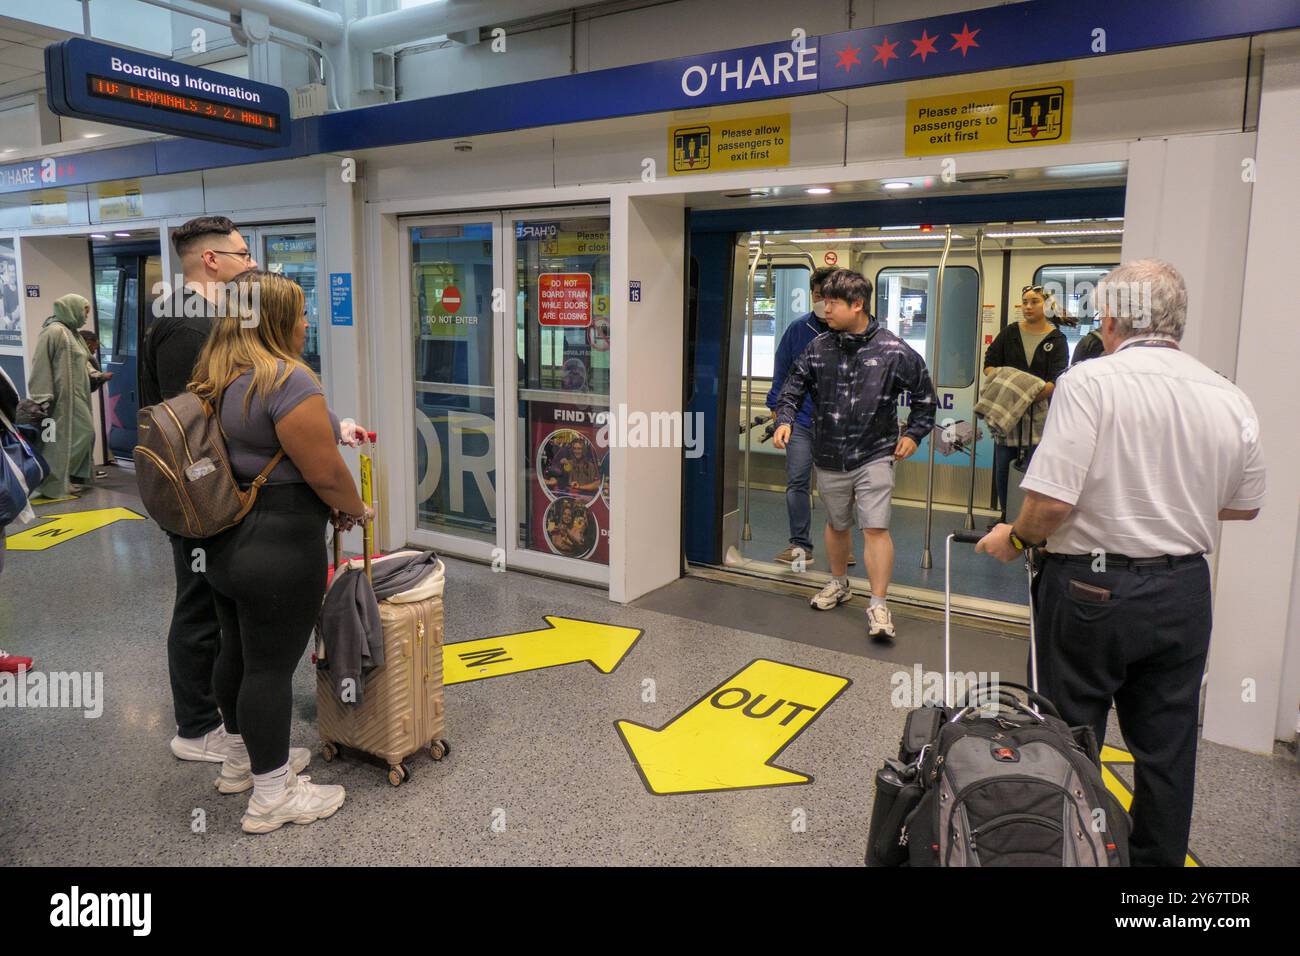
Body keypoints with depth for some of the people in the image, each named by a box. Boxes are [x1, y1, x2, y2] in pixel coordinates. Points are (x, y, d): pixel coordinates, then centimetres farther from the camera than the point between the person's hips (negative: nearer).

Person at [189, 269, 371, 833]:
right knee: (271, 665, 1)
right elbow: (326, 473, -20)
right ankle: (272, 796, 14)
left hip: (224, 542, 9)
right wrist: (354, 510, -2)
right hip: (278, 549, -9)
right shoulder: (287, 379, -20)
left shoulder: (216, 378, 9)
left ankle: (241, 760, 38)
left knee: (237, 651, 20)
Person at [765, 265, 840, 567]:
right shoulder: (797, 329, 4)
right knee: (796, 482, -2)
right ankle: (800, 546, 7)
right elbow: (781, 372, 10)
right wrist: (776, 407, 6)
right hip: (801, 420, 1)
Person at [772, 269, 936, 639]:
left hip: (874, 456, -3)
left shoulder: (893, 351, -9)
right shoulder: (819, 347, -2)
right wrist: (785, 419, -11)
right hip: (830, 457, 4)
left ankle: (878, 606, 0)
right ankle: (838, 583, 41)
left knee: (876, 528, -9)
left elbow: (924, 393, 5)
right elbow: (794, 387, 6)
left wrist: (915, 433, 2)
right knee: (836, 524, 19)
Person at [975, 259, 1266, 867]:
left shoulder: (1088, 383, -16)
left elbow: (1051, 500, -23)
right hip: (1184, 593, 5)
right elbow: (1245, 506, 13)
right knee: (1166, 748, 17)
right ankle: (1158, 857, 32)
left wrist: (1015, 538, -4)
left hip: (1090, 590, -5)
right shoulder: (1230, 399, 2)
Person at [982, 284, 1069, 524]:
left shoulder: (1057, 339, 2)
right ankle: (1006, 516, 22)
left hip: (1038, 412, -3)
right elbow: (989, 362, 10)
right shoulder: (1010, 333, 10)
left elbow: (1057, 379, -7)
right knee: (1002, 469, 7)